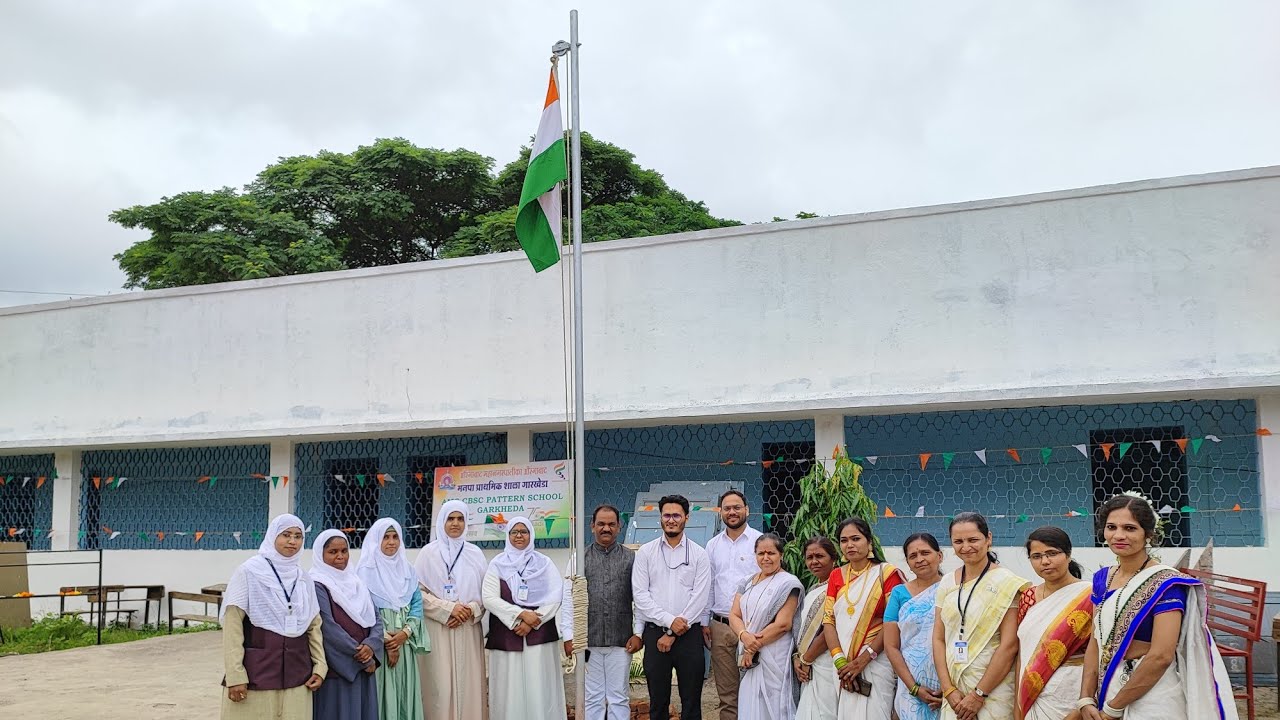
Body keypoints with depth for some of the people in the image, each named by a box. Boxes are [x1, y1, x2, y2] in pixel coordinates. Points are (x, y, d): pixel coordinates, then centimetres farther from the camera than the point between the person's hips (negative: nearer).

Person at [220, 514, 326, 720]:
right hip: (256, 671, -4)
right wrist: (235, 675, -13)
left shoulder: (304, 578, 11)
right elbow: (232, 625, -8)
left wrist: (320, 666, 4)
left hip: (296, 674, 4)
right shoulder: (249, 572, -4)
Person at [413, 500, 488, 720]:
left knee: (468, 684, 1)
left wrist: (470, 610, -8)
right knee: (440, 686, -6)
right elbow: (417, 591, -4)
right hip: (437, 629, -2)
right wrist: (449, 609, -12)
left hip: (468, 630, 2)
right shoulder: (429, 552, 2)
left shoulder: (475, 553, 9)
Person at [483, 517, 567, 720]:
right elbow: (489, 599, -4)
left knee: (540, 689, -3)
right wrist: (521, 614, -14)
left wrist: (532, 622, -12)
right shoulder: (497, 565, 7)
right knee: (510, 690, 0)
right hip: (506, 637, 0)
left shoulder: (544, 563, 8)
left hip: (540, 635, 0)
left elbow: (556, 597, -1)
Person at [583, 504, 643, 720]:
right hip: (588, 642, 0)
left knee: (619, 698, 5)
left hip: (621, 642, 0)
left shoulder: (630, 558, 6)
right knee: (592, 698, 6)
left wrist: (638, 634, -1)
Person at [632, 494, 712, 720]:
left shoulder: (699, 554, 2)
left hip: (689, 634, 0)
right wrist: (669, 620, -13)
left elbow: (700, 597, -5)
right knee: (658, 701, 7)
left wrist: (673, 635, -9)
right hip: (655, 633, 1)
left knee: (691, 701, 4)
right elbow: (640, 594, -2)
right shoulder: (646, 552, 5)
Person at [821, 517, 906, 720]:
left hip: (876, 663, -4)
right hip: (843, 666, 4)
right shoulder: (836, 576, 13)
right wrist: (840, 661, -8)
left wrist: (864, 659, -14)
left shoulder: (886, 573, -3)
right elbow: (828, 620, 6)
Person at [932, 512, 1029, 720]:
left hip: (994, 688, -4)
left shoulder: (1006, 583, -9)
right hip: (954, 689, 4)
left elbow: (1009, 646, -13)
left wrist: (979, 694, -13)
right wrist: (949, 689, -5)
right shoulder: (947, 582, 6)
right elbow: (938, 639, 5)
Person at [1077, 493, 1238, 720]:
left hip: (1154, 700, -6)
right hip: (1109, 690, 6)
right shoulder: (1102, 578, 4)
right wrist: (1086, 699, -7)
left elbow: (1161, 656, -22)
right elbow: (1096, 642, 5)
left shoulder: (1165, 583, -16)